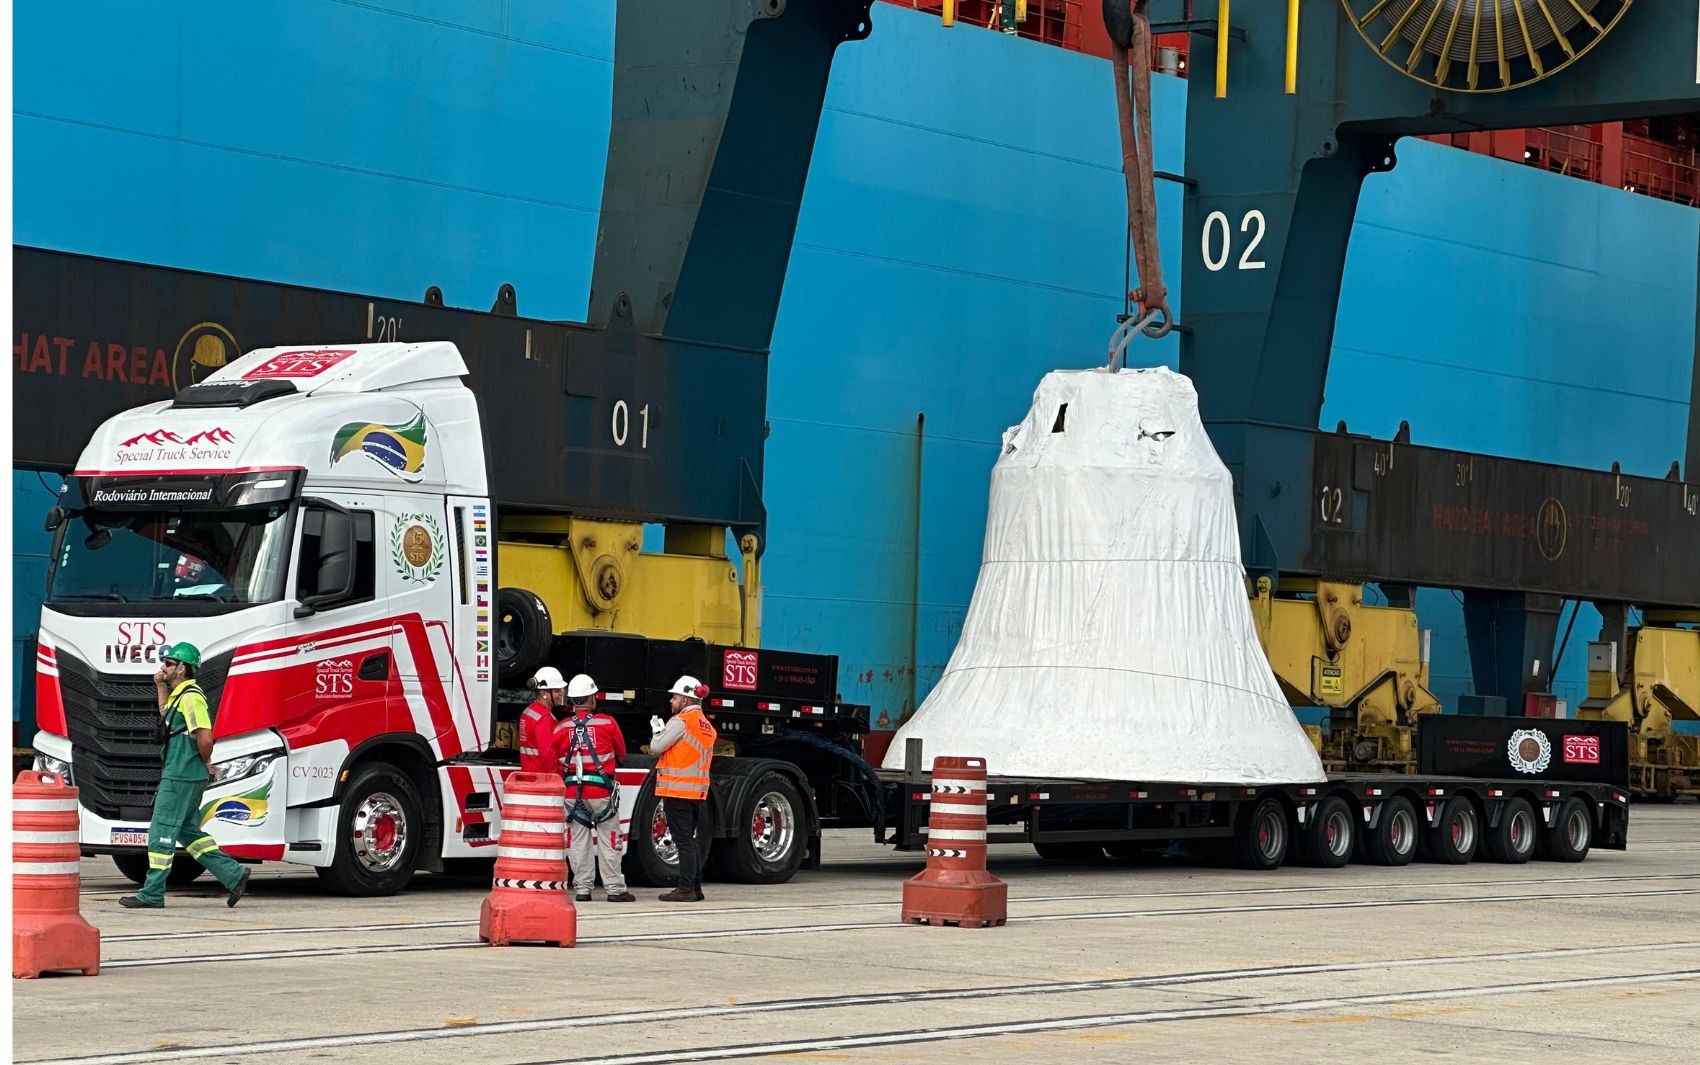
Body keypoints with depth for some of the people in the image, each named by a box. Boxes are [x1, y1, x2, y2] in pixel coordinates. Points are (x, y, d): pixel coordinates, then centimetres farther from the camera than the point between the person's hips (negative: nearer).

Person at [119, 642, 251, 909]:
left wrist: (206, 763, -9)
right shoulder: (179, 694, 15)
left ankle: (151, 895, -2)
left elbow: (205, 738, -25)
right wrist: (161, 686, 25)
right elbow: (166, 714, 37)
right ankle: (233, 875, 13)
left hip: (181, 777, -11)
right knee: (188, 832, 15)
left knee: (162, 833, -5)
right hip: (176, 775, 11)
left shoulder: (191, 697, -17)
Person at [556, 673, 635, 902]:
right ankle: (615, 889, 4)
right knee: (609, 840, 4)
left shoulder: (560, 728, 1)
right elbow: (621, 755, 9)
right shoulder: (607, 723, -4)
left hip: (572, 791, 2)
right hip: (602, 790, -2)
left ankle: (582, 889, 7)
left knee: (578, 841, 7)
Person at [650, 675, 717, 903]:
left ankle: (686, 888, -9)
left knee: (683, 840, -8)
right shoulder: (707, 726, 16)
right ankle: (695, 887, 13)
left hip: (677, 789, -8)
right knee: (693, 840, 12)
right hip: (698, 791, 8)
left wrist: (657, 730, 10)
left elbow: (656, 747, -10)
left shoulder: (681, 721, -10)